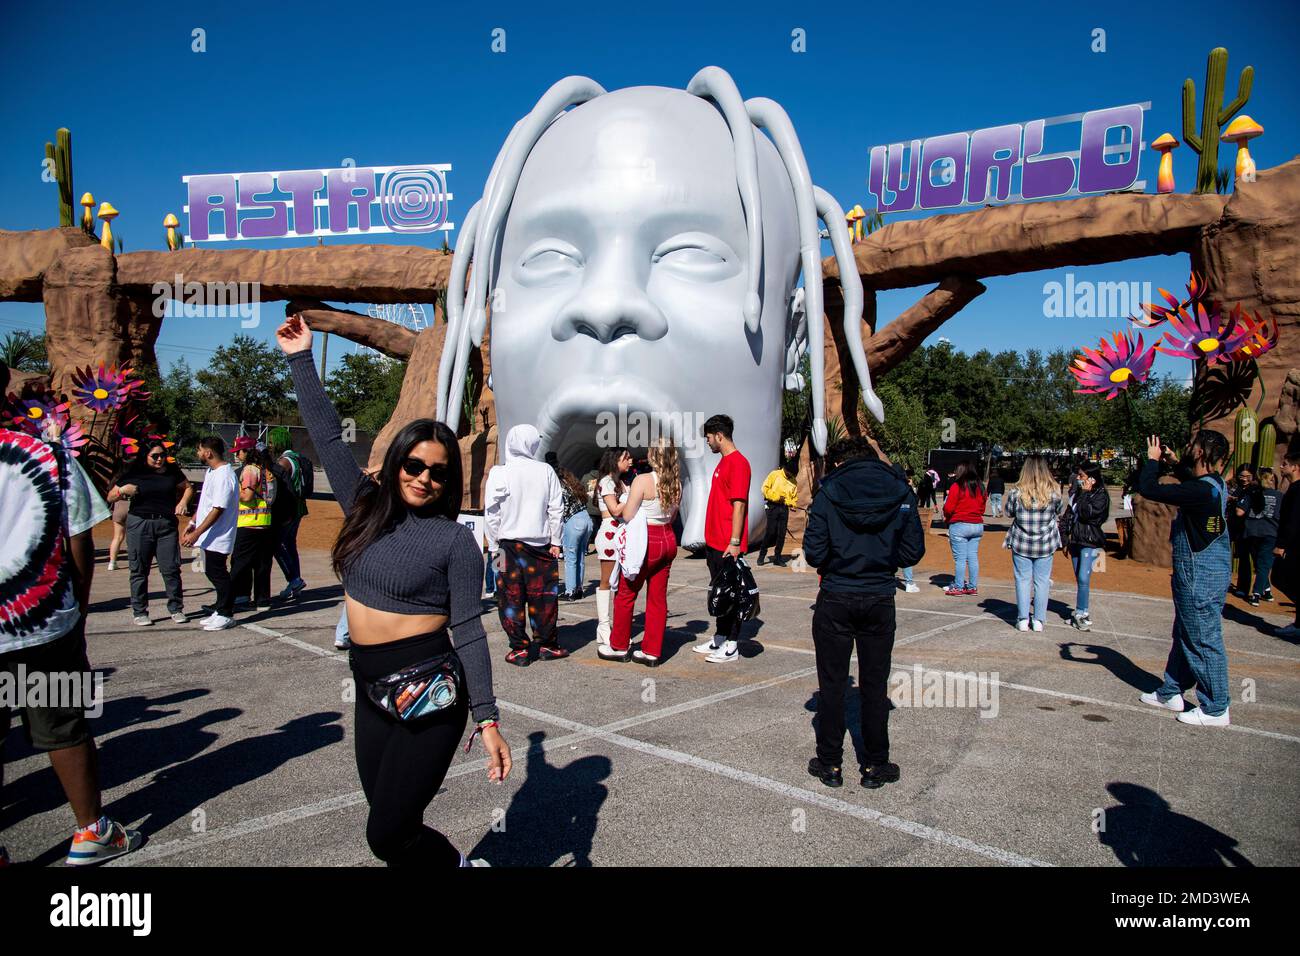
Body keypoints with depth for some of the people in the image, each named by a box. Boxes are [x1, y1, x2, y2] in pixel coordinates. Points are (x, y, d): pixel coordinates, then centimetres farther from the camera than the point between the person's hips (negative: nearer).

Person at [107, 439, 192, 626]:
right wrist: (122, 491, -14)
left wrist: (183, 502, 1)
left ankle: (176, 609, 10)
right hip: (139, 524, -1)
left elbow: (188, 487, 19)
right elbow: (110, 498, 7)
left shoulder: (172, 471, 6)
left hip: (167, 524, 1)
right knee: (139, 570, 5)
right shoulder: (133, 474, 1)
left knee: (171, 568, 0)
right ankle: (140, 612, 14)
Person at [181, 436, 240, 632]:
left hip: (218, 536, -10)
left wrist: (197, 533, -22)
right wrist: (193, 523, 16)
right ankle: (219, 610, 26)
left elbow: (218, 510, -23)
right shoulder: (211, 471, 12)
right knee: (212, 572, 15)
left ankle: (224, 615, 8)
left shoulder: (224, 476, -21)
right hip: (209, 535, 10)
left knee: (218, 574, -2)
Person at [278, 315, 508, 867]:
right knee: (392, 826, 12)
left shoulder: (455, 540, -8)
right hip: (371, 693, 6)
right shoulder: (366, 508, 6)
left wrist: (486, 718, -14)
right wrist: (301, 360, 9)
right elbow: (328, 438, 9)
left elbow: (468, 630, -10)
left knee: (387, 835, -3)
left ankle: (453, 863, 24)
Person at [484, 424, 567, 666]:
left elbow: (491, 514, -5)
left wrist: (494, 546, 3)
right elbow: (556, 509, 0)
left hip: (509, 545, -1)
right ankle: (547, 645, 18)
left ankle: (520, 649, 10)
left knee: (512, 598, 7)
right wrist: (555, 542, 7)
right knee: (543, 596, 10)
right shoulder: (546, 471, -2)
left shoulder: (499, 473, -7)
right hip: (541, 544, 1)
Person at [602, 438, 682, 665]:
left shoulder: (643, 480, -15)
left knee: (625, 594, 9)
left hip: (648, 541, -7)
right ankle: (652, 651, 16)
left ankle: (619, 647, 19)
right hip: (668, 540, 7)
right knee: (658, 597, 10)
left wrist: (629, 498, 4)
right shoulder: (675, 483, 4)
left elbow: (627, 516, -14)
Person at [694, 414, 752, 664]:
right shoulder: (723, 462, 15)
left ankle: (732, 646, 7)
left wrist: (735, 542, -22)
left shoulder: (738, 463, -14)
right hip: (714, 542, 9)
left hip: (728, 545, -9)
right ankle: (720, 638, 27)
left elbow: (739, 504, -19)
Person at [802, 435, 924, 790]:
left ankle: (830, 764, 17)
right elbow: (913, 552, 1)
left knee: (832, 684, 9)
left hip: (835, 601, -2)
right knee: (874, 684, 12)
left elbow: (814, 553, -11)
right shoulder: (900, 493, -1)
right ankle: (874, 766, 21)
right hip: (880, 601, 2)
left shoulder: (828, 493, -8)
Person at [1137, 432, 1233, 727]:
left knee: (1204, 641, 0)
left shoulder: (1201, 491, -25)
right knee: (1185, 636, 19)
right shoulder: (1216, 484, 5)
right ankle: (1171, 693, 31)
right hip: (1210, 572, 10)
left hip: (1200, 578, -10)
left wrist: (1153, 458, -11)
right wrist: (1176, 462, 20)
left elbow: (1148, 489, -27)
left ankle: (1216, 710, 11)